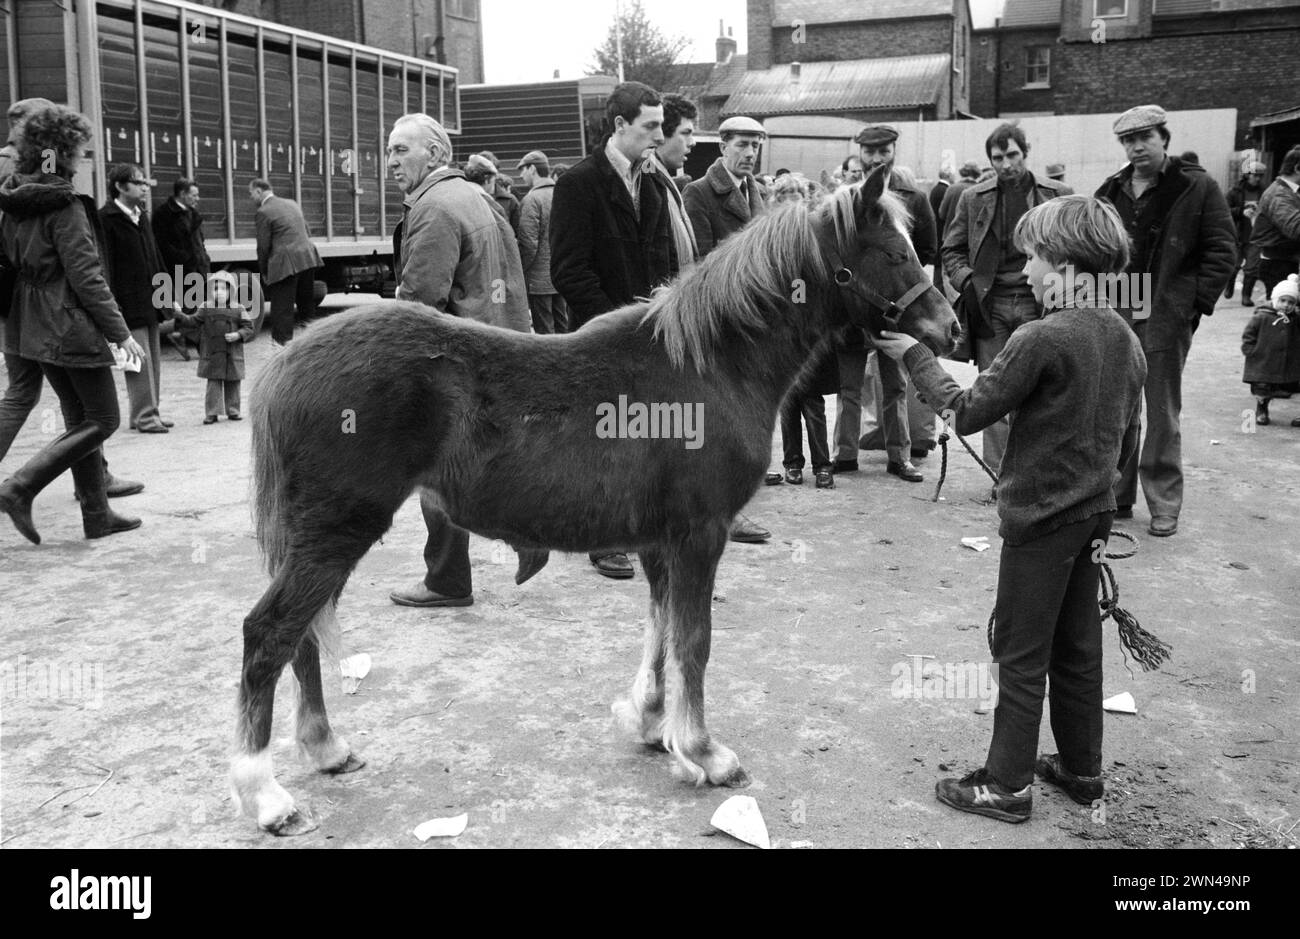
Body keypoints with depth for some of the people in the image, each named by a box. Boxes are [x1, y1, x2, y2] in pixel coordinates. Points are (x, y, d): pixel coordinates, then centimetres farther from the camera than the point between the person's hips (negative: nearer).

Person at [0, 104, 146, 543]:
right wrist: (121, 333, -15)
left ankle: (97, 515, 20)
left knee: (80, 419, 15)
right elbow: (86, 278, -19)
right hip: (71, 326, -9)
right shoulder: (64, 206, -17)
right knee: (103, 420, 2)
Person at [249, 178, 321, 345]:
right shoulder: (292, 203, 16)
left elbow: (263, 246, -5)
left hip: (285, 264, -7)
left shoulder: (264, 212, -6)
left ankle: (281, 341, -1)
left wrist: (264, 271, 6)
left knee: (282, 306, -1)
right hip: (308, 258, 7)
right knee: (307, 304, 16)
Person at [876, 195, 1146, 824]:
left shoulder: (1042, 339, -21)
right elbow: (1124, 440, 13)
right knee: (1077, 647, 18)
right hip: (1094, 514, 8)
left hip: (1040, 518, -8)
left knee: (1021, 654, 3)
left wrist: (915, 357, -6)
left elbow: (967, 414, -16)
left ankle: (1007, 784, 13)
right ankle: (1082, 771, 30)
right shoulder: (1126, 339, 5)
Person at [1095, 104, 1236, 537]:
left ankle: (1164, 505, 11)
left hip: (1167, 316, -4)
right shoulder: (1110, 192, 10)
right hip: (1114, 315, 4)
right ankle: (1116, 496, 19)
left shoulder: (1197, 188, -2)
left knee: (1162, 412, 2)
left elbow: (1222, 251, -3)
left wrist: (1196, 303, -10)